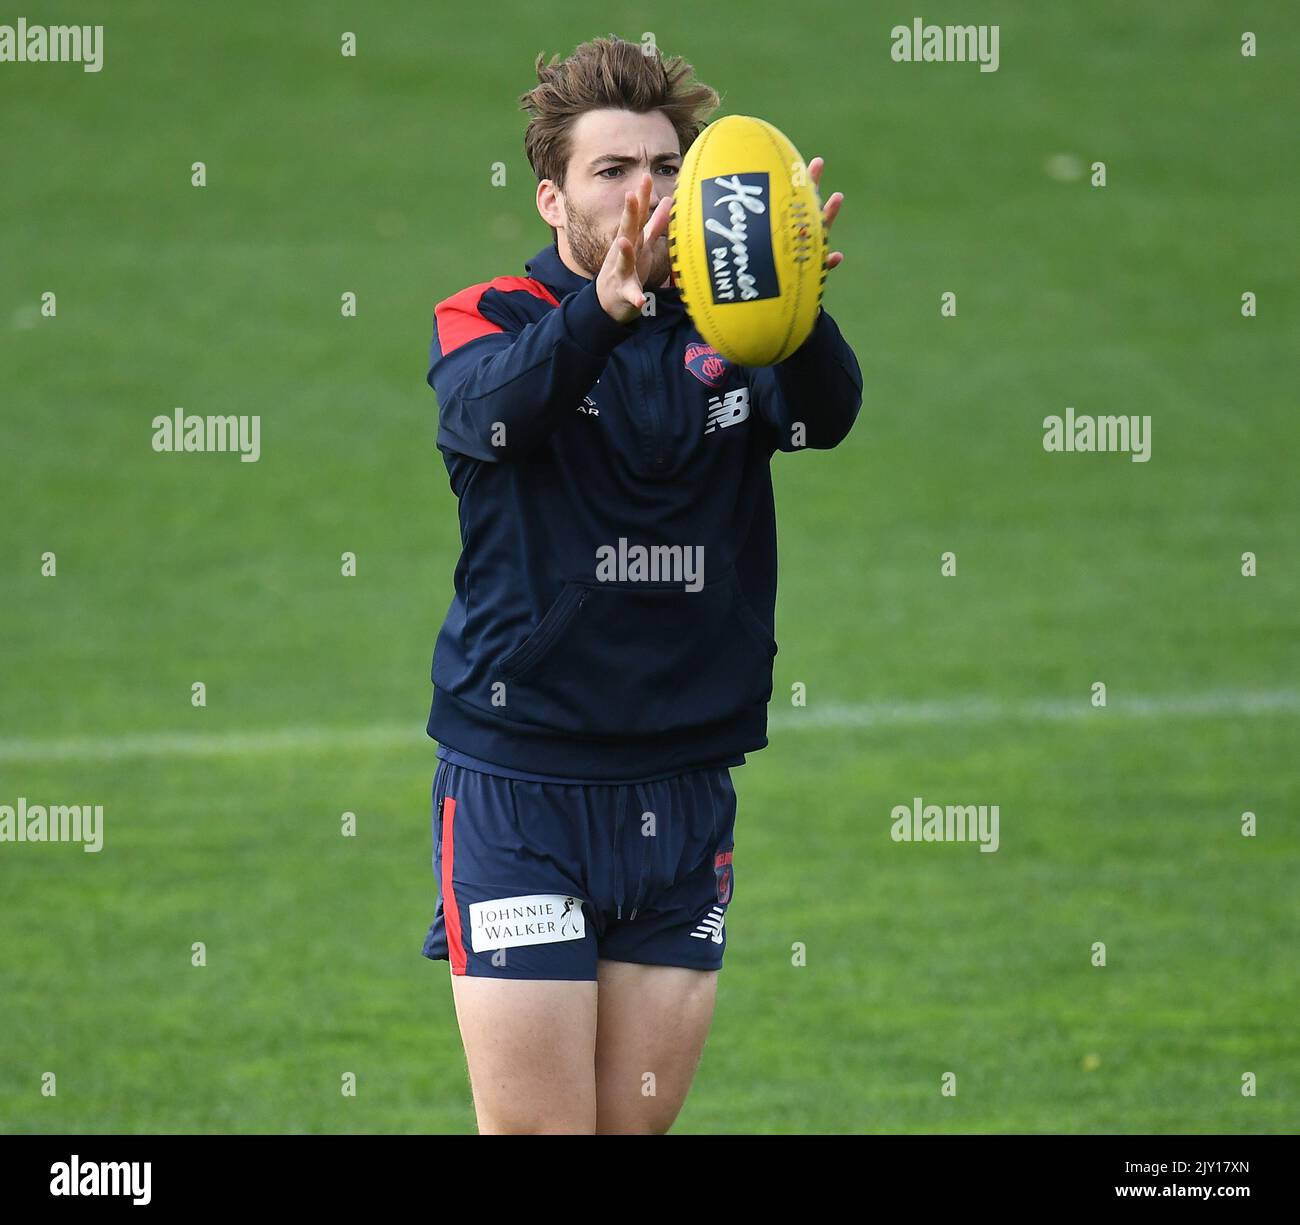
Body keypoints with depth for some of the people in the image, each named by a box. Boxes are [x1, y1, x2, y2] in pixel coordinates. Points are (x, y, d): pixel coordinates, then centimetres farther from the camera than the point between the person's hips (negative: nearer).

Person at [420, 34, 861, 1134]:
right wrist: (606, 307, -47)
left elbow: (824, 414, -16)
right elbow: (493, 405, -26)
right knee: (537, 1131, -8)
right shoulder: (490, 322, -2)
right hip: (520, 786, -3)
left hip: (687, 791, 4)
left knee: (638, 1125, 9)